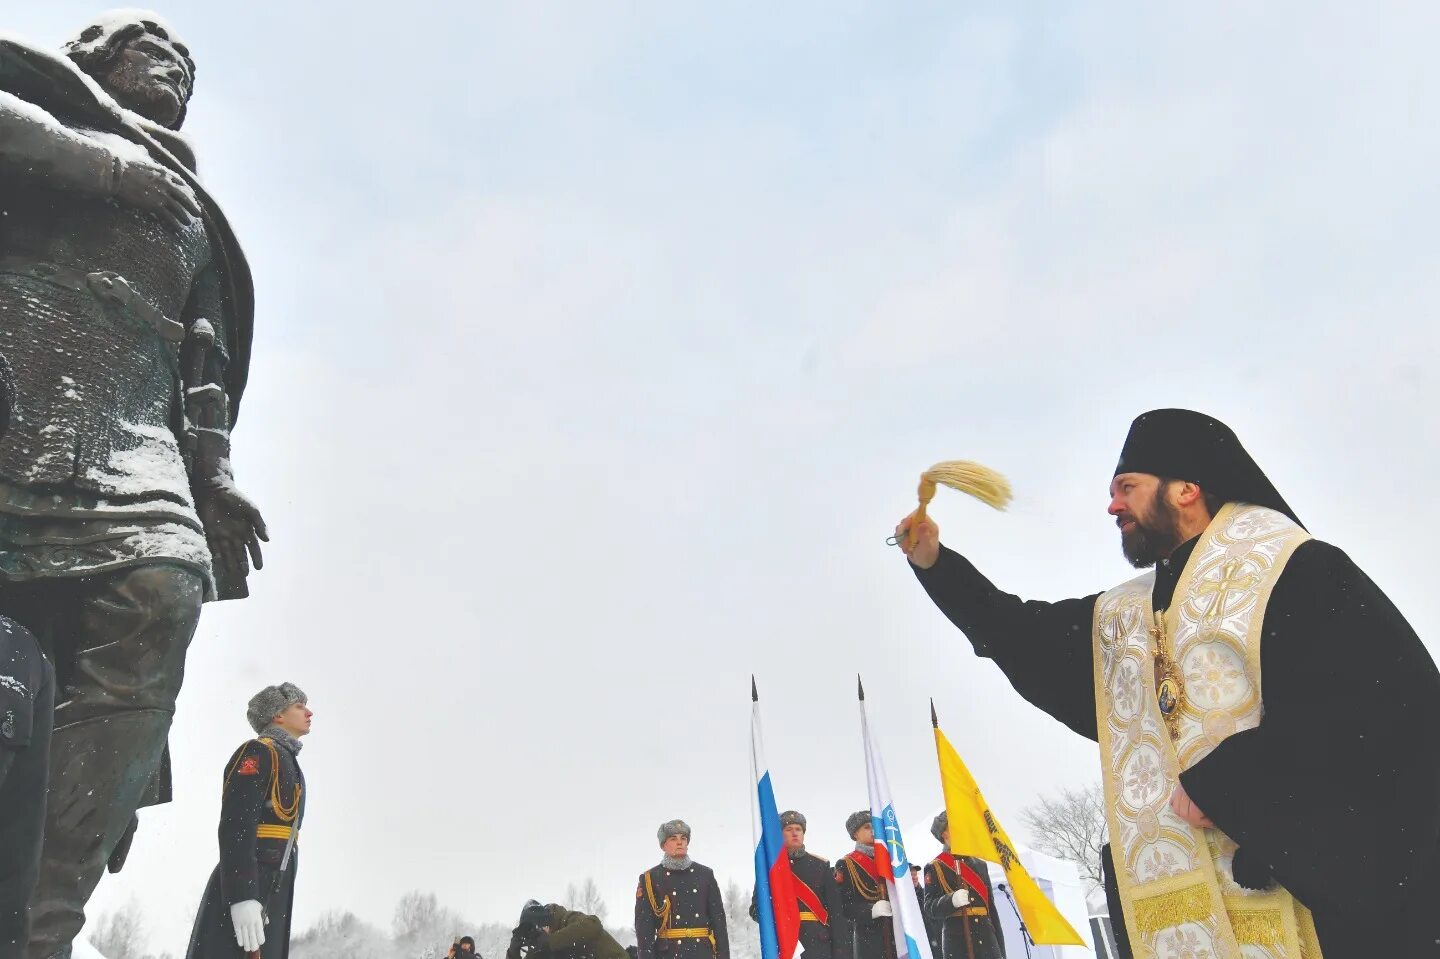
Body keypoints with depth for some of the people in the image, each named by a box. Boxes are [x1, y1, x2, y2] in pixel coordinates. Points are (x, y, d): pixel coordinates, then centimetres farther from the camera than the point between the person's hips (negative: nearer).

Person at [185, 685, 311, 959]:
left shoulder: (287, 761, 25)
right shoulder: (258, 752, -3)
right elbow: (236, 827, -15)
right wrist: (241, 894, -24)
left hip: (273, 894, 9)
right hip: (242, 892, -9)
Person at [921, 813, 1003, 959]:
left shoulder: (980, 865, 19)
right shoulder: (935, 868, 3)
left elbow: (991, 908, 20)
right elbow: (929, 908, -7)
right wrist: (951, 900, -28)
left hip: (987, 940, 5)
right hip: (956, 942, -5)